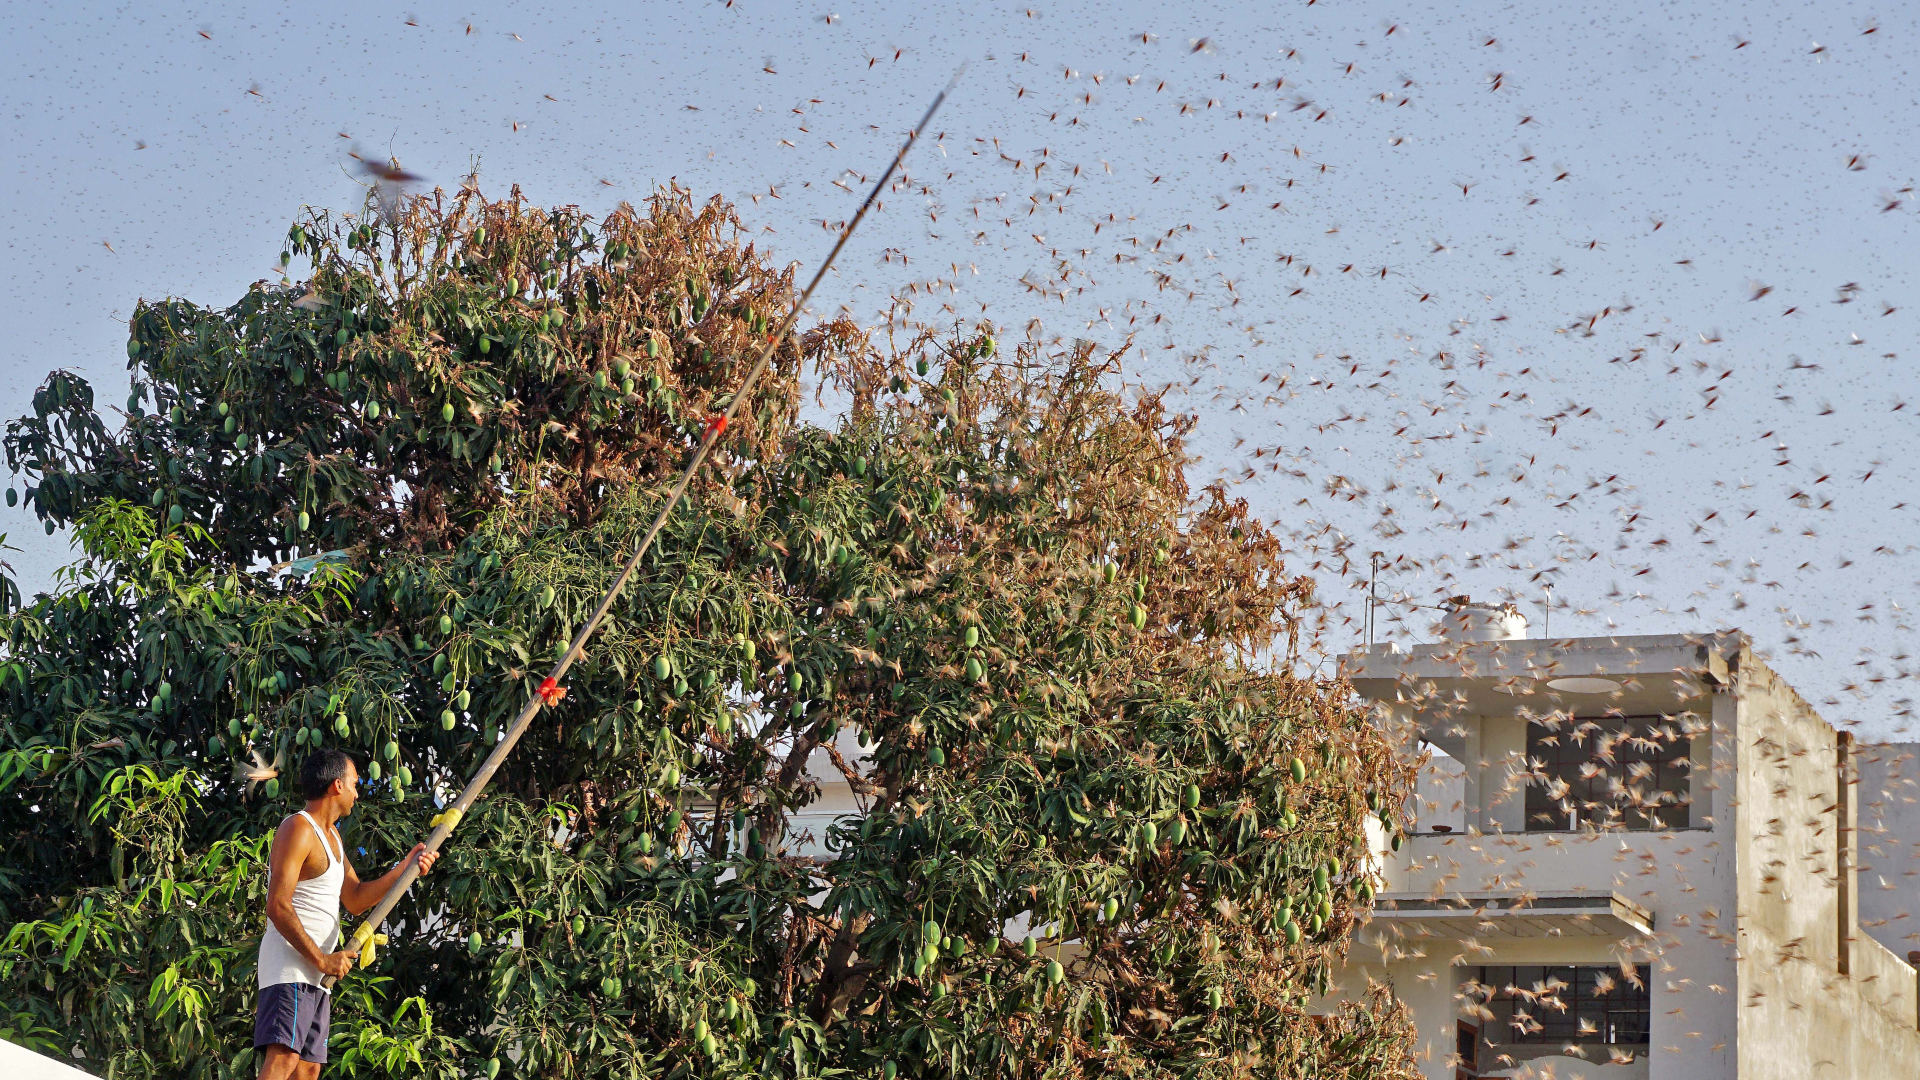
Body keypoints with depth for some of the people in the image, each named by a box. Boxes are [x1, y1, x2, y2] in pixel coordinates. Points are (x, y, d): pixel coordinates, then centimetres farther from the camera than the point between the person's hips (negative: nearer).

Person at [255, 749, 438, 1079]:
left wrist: (406, 867, 17)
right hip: (289, 965, -10)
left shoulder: (331, 836, 23)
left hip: (316, 977, 10)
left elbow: (355, 899, 25)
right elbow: (278, 907, -17)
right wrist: (321, 959, -17)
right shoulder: (298, 829, -9)